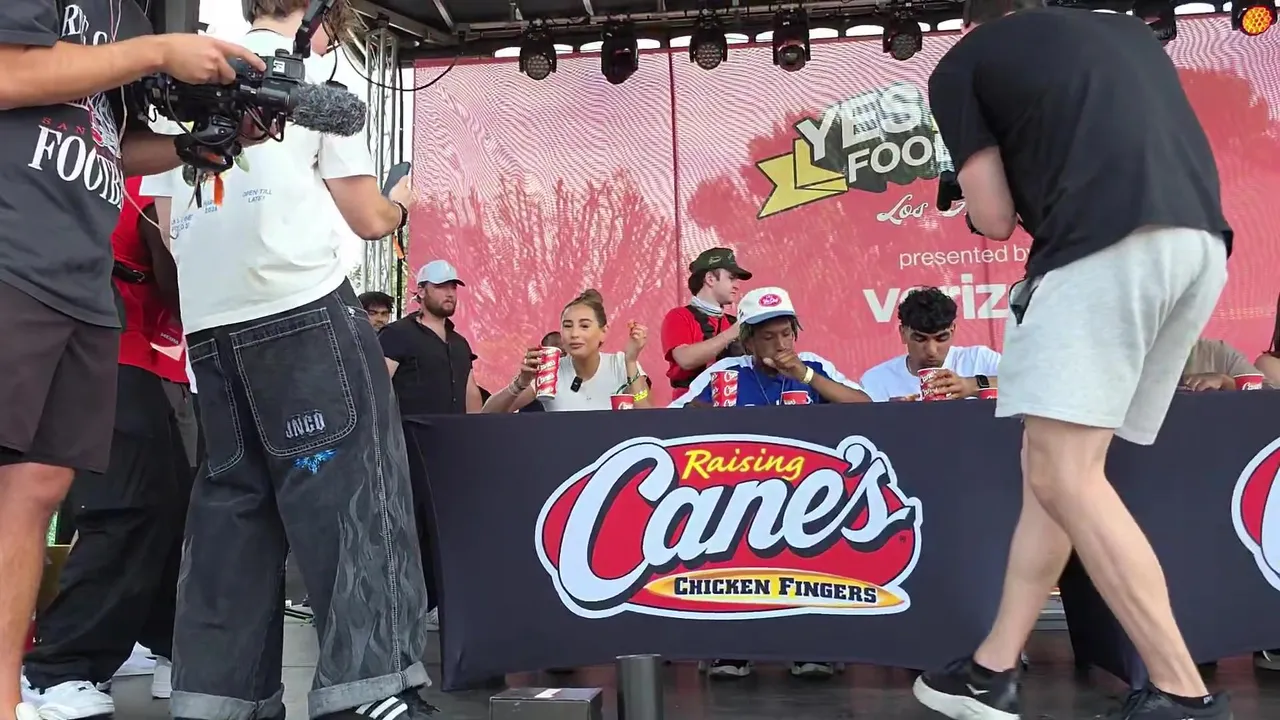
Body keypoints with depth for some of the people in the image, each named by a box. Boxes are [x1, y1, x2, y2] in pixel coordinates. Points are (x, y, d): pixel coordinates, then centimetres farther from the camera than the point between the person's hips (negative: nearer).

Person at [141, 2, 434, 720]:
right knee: (351, 487, -7)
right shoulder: (317, 72, 5)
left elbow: (168, 218, 19)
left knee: (233, 498, 9)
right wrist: (399, 204, 26)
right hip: (305, 305, -6)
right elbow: (366, 217, 5)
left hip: (208, 319, 6)